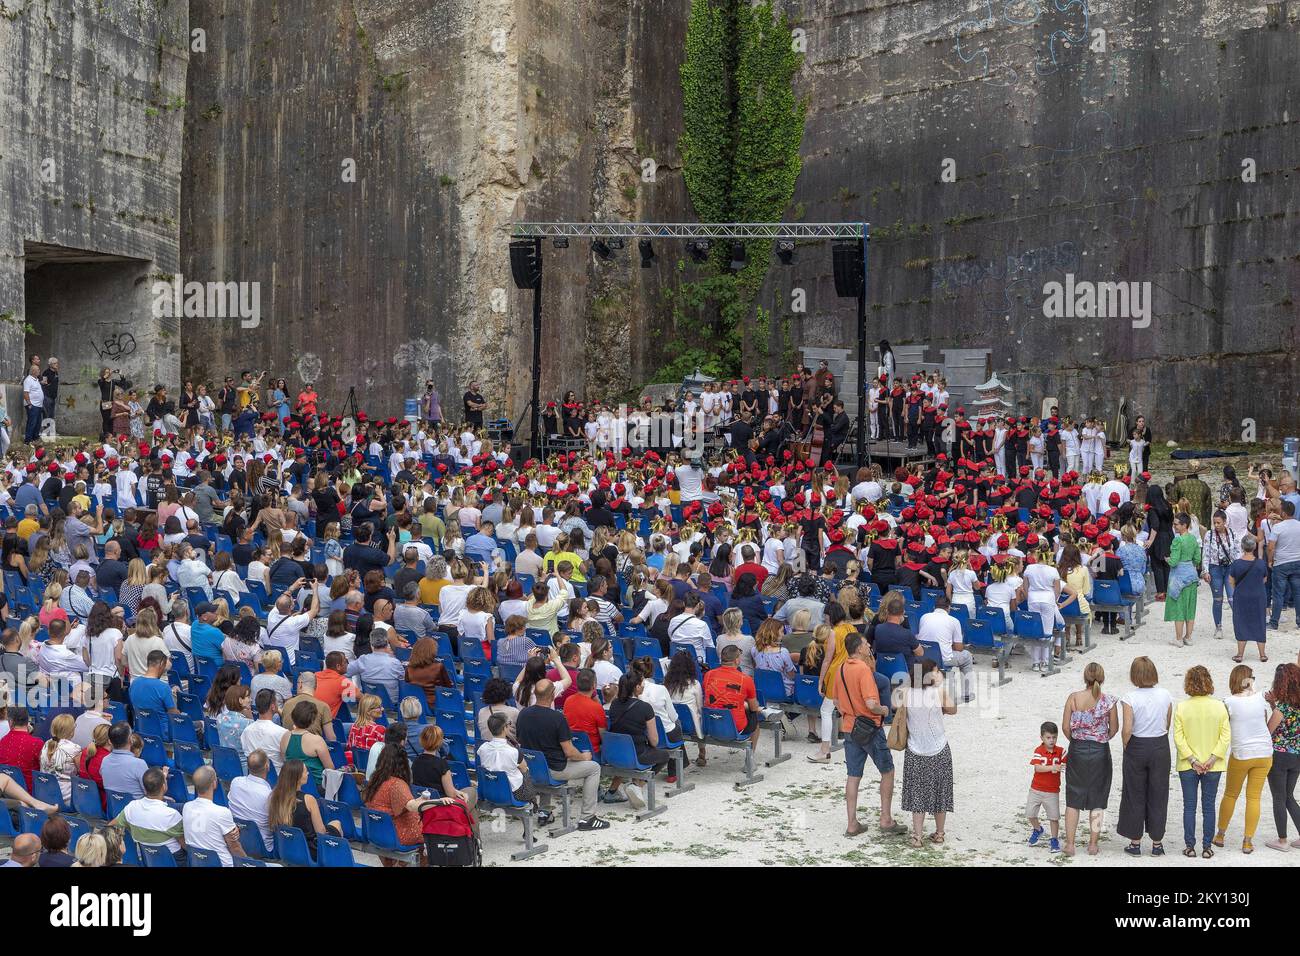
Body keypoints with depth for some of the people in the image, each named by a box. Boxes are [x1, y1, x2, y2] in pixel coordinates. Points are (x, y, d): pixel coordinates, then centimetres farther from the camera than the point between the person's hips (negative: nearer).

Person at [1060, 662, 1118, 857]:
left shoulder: (1073, 698, -8)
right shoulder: (1108, 701, -9)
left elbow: (1066, 727, -6)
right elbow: (1114, 729, -1)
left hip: (1077, 752, 0)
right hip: (1100, 753, 0)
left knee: (1073, 800, 10)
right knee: (1096, 802, 11)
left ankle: (1070, 844, 9)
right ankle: (1093, 845, 15)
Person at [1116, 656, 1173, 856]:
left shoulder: (1130, 699, -15)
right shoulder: (1165, 696, -5)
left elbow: (1126, 730, -17)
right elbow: (1167, 725, 1)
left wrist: (1127, 748, 0)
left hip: (1137, 747, -2)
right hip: (1161, 746, 2)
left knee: (1135, 796, 11)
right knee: (1158, 796, 12)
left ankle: (1135, 843, 16)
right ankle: (1157, 843, 18)